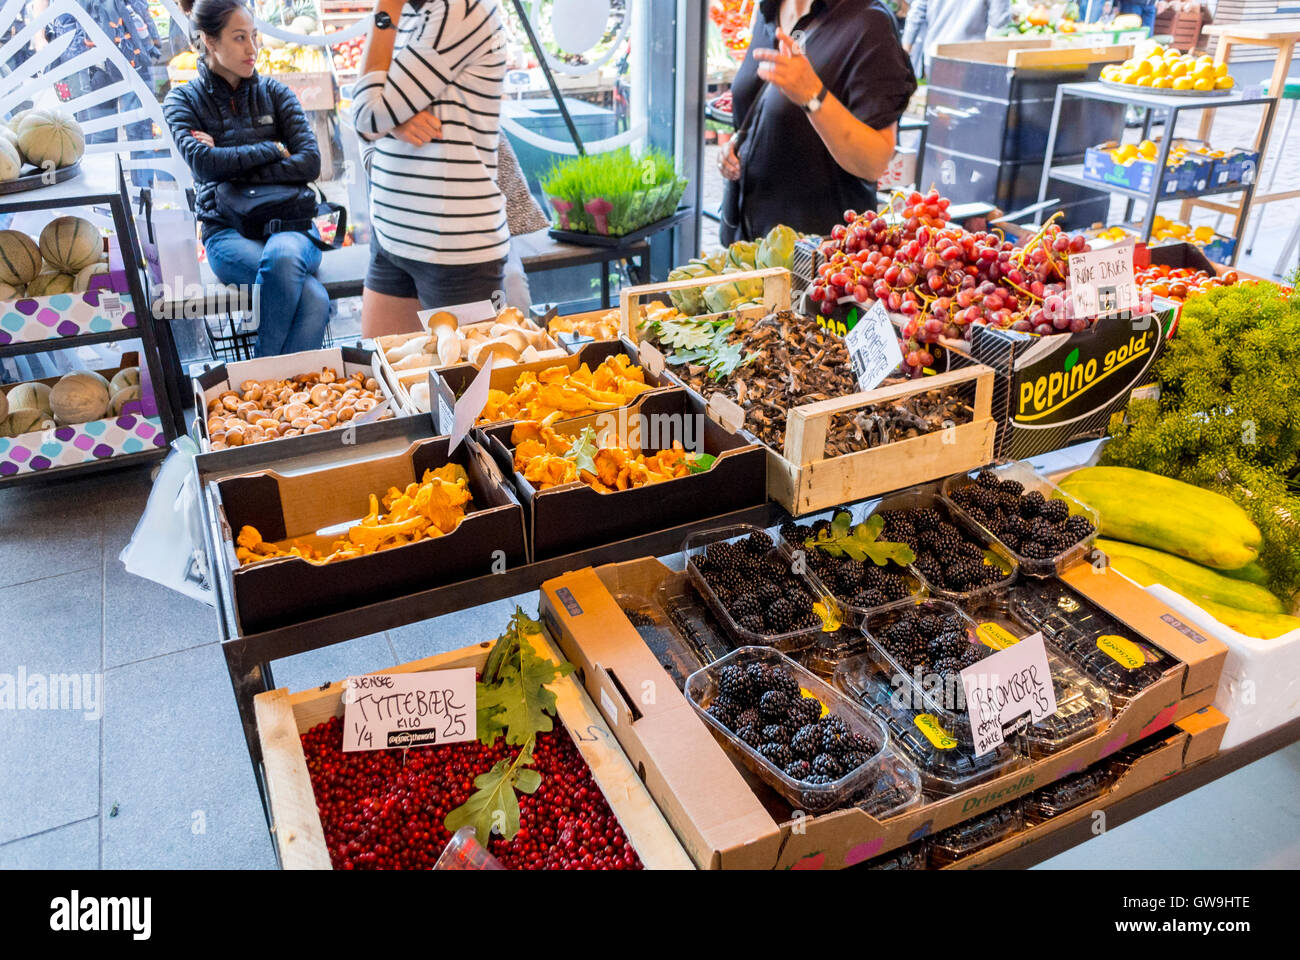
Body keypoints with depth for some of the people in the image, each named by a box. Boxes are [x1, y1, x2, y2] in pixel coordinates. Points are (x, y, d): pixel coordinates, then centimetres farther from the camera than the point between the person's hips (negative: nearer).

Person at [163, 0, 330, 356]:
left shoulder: (274, 92, 13)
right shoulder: (183, 100, 9)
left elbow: (309, 163, -2)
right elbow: (204, 164, -10)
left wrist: (231, 166, -6)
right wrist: (273, 148, -4)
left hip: (288, 223, 2)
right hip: (227, 230, -2)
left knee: (282, 256, -39)